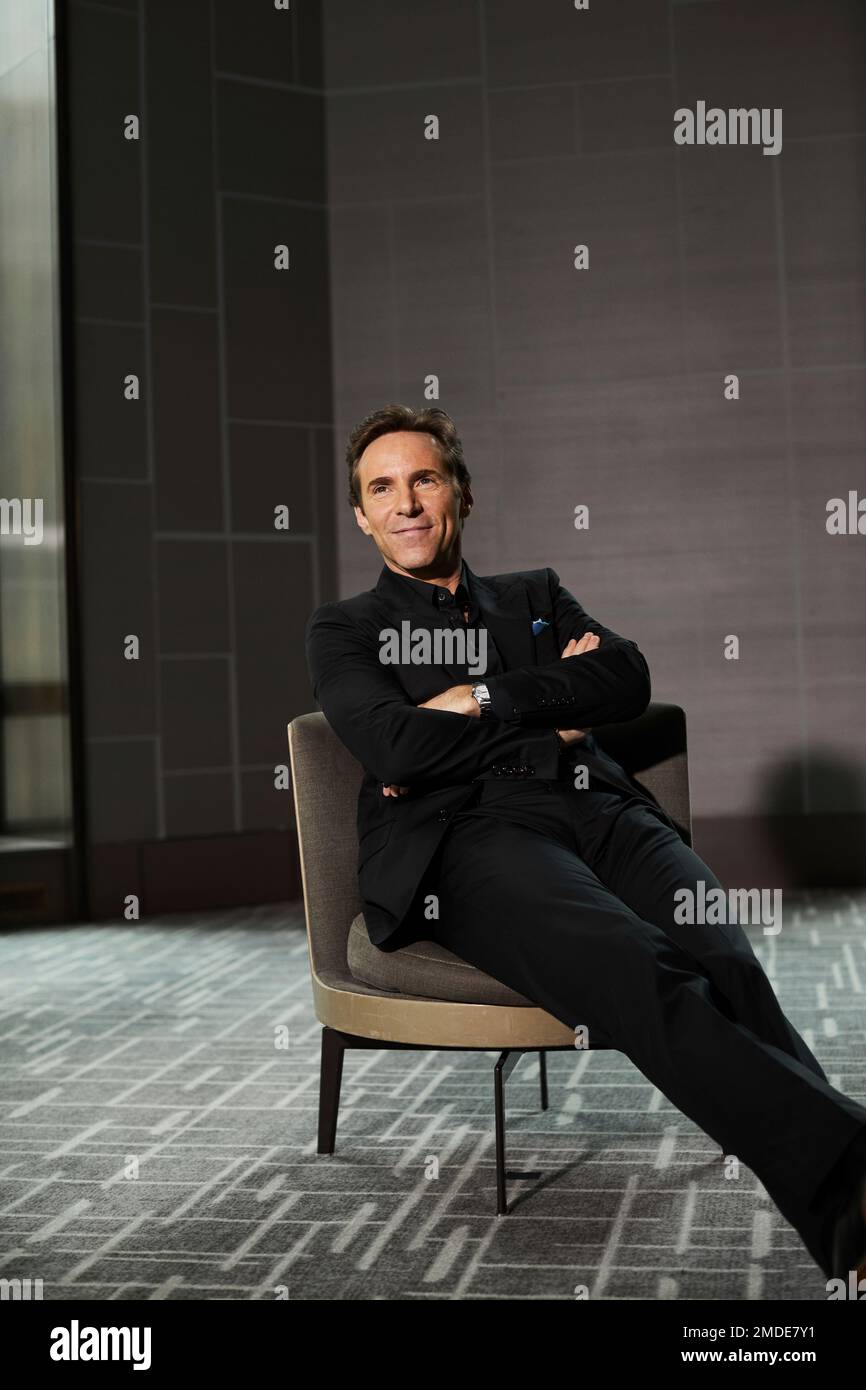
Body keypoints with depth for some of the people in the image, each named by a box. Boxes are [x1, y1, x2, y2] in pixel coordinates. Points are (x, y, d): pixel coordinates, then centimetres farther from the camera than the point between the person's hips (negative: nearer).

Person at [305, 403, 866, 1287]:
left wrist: (482, 700, 0)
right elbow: (396, 747, 0)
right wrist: (552, 708, 7)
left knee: (727, 964, -30)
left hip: (600, 808, 4)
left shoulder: (538, 597, 31)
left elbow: (629, 682, 11)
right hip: (466, 834, -3)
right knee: (637, 972, -35)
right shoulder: (345, 630, 21)